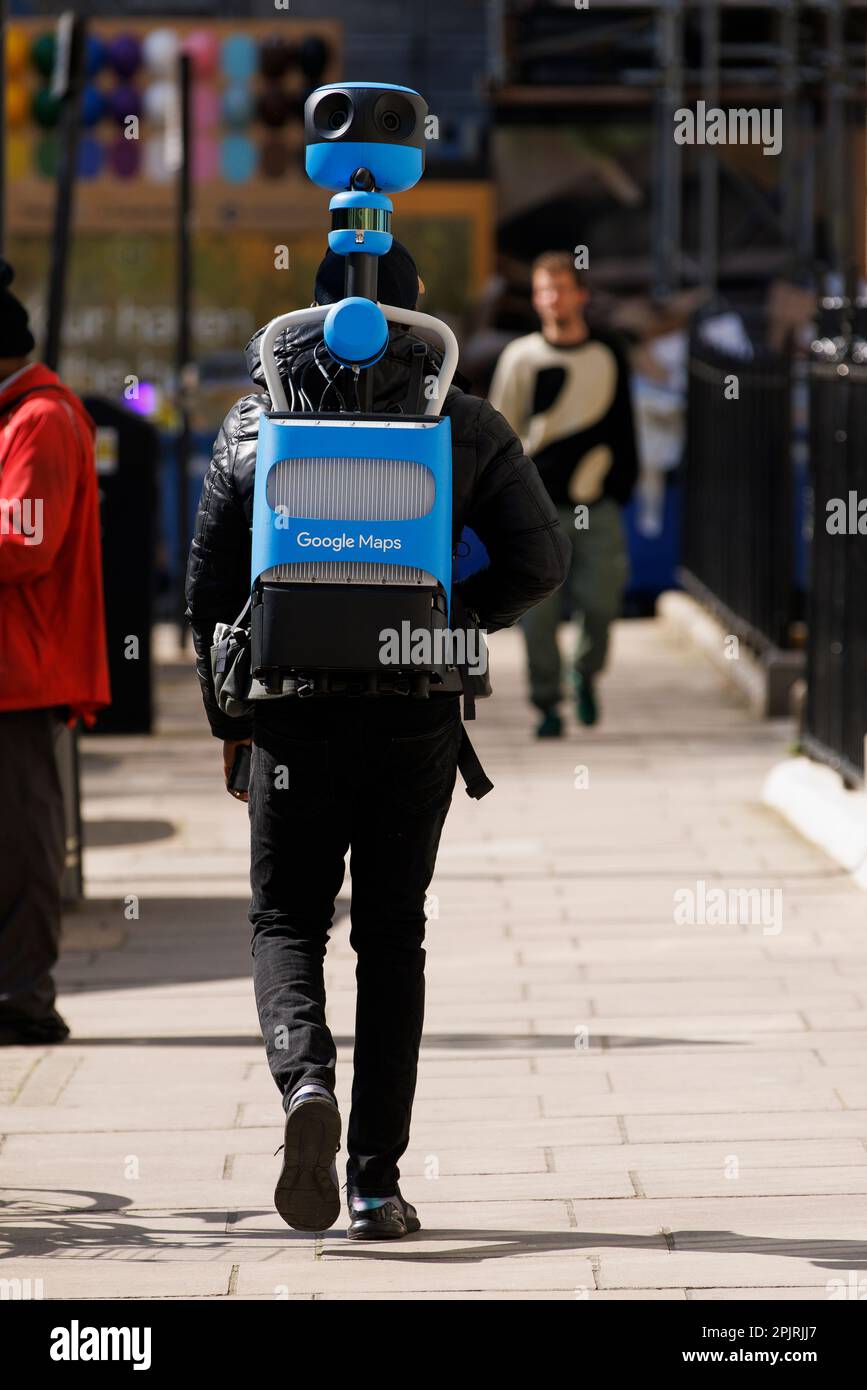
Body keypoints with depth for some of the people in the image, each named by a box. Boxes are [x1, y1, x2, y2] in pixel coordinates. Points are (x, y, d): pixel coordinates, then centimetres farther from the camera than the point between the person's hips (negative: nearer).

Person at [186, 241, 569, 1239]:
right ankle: (376, 1183, 4)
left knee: (286, 918, 12)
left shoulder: (253, 425, 3)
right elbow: (540, 560, -6)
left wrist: (229, 717, 14)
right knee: (391, 934, 9)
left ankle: (304, 1077, -20)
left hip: (293, 715, 0)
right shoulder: (466, 426, 1)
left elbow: (209, 586, 4)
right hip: (416, 718, 0)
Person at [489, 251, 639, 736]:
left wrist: (624, 485, 11)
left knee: (600, 603, -4)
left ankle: (587, 675, 24)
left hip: (597, 508, 1)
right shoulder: (521, 357, 2)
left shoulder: (609, 355, 7)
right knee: (539, 613, -4)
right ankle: (547, 704, 7)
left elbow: (624, 425, 16)